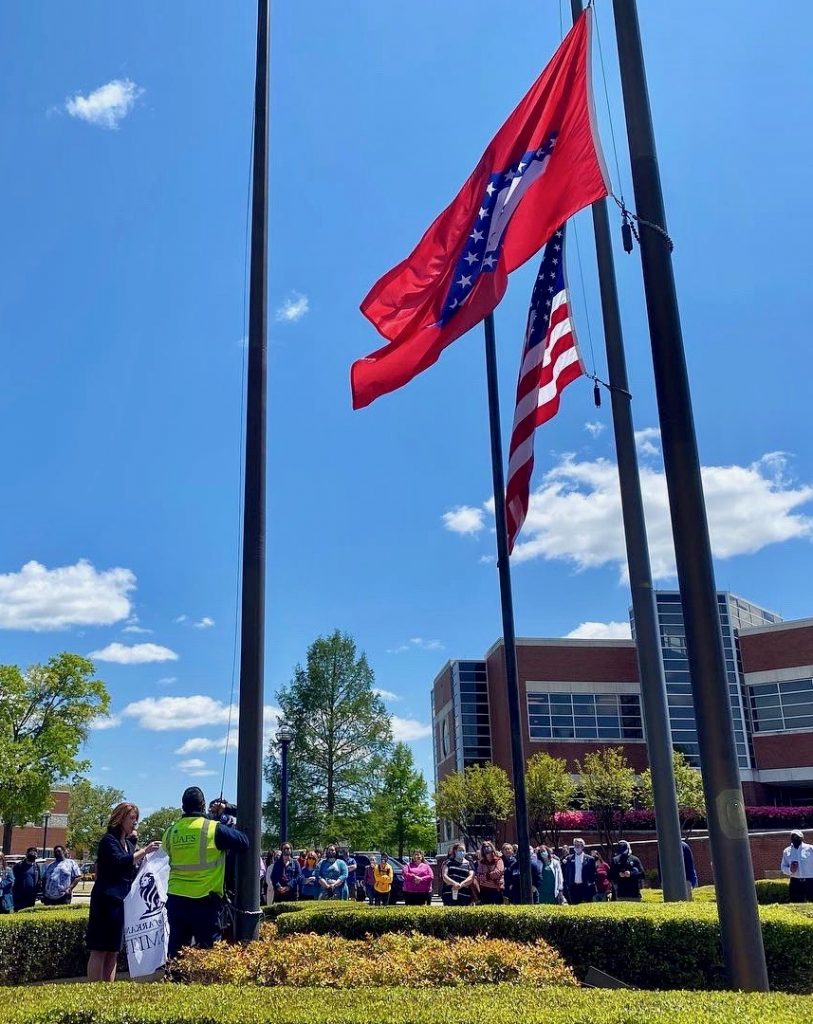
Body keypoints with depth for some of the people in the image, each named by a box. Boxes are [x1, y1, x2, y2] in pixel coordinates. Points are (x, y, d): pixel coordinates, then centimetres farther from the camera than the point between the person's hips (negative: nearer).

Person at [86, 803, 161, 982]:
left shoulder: (129, 844, 18)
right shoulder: (108, 840, -6)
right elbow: (119, 862, -22)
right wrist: (144, 851, -24)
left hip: (121, 903, 8)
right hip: (106, 901, -8)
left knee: (113, 952, 8)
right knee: (99, 950, -6)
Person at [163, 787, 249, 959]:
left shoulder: (171, 832, 2)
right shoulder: (214, 829, -11)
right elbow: (244, 843, -3)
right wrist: (231, 826, 13)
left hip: (176, 899, 4)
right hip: (205, 901, -4)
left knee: (176, 949, 12)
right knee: (208, 950, 4)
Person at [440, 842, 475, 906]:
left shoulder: (469, 864, 16)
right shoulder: (449, 862, 14)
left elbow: (471, 877, 2)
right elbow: (444, 876, 2)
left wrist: (461, 884, -16)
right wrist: (454, 883, -16)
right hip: (449, 894, -1)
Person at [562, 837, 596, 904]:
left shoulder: (589, 859, 3)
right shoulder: (569, 858, 8)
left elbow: (593, 873, 4)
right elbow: (565, 873, 11)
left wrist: (591, 883, -4)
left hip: (585, 887, -2)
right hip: (573, 887, 2)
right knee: (574, 905, 1)